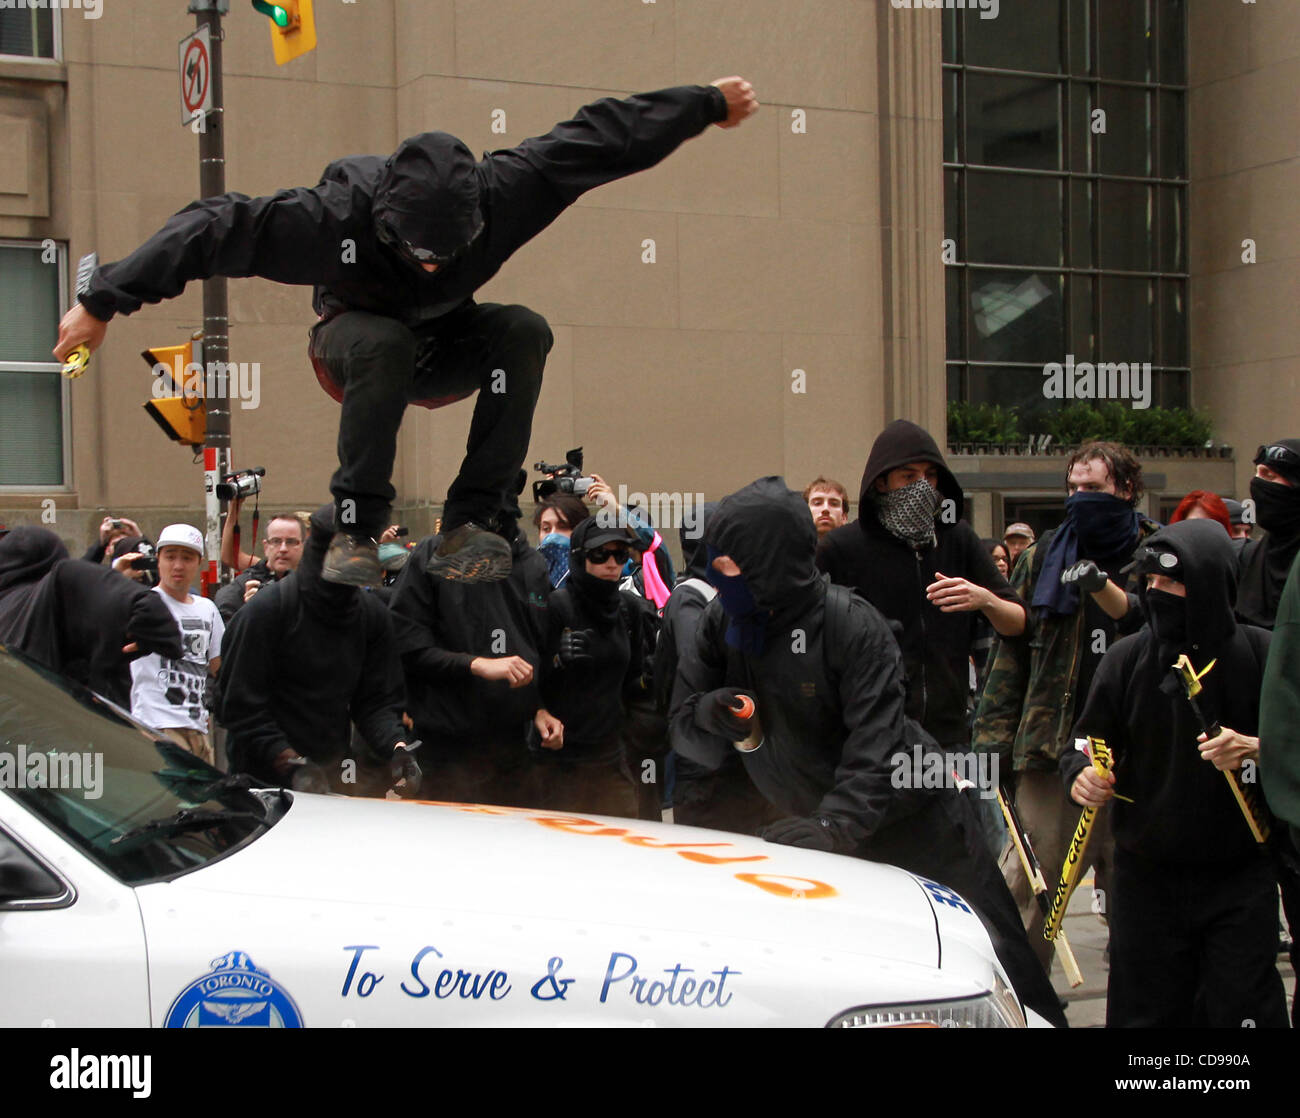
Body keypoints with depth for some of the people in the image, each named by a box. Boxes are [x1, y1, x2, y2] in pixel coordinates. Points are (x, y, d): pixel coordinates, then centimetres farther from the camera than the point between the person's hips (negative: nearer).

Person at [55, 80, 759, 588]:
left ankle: (469, 526, -26)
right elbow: (214, 230, -30)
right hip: (355, 344, -3)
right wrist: (102, 303, -29)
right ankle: (355, 530, -30)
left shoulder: (498, 198, -27)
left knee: (524, 332, -29)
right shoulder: (335, 217, -34)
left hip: (447, 352, 3)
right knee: (386, 344, -39)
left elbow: (602, 138, -18)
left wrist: (708, 103, -10)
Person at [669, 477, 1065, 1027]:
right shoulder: (723, 622, -5)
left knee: (991, 950, 2)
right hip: (817, 825, 5)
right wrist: (709, 714, -26)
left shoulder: (850, 622, -21)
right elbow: (689, 736, -2)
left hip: (908, 814, -5)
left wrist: (834, 823, -40)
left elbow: (876, 739, -27)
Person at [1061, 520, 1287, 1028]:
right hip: (1146, 878, 2)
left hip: (1239, 877, -2)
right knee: (1144, 1013, 6)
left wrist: (1254, 749, -21)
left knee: (1243, 1011, -6)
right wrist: (1081, 775, -15)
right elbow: (1085, 744, 6)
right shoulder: (1127, 658, 1)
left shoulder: (1261, 654, -5)